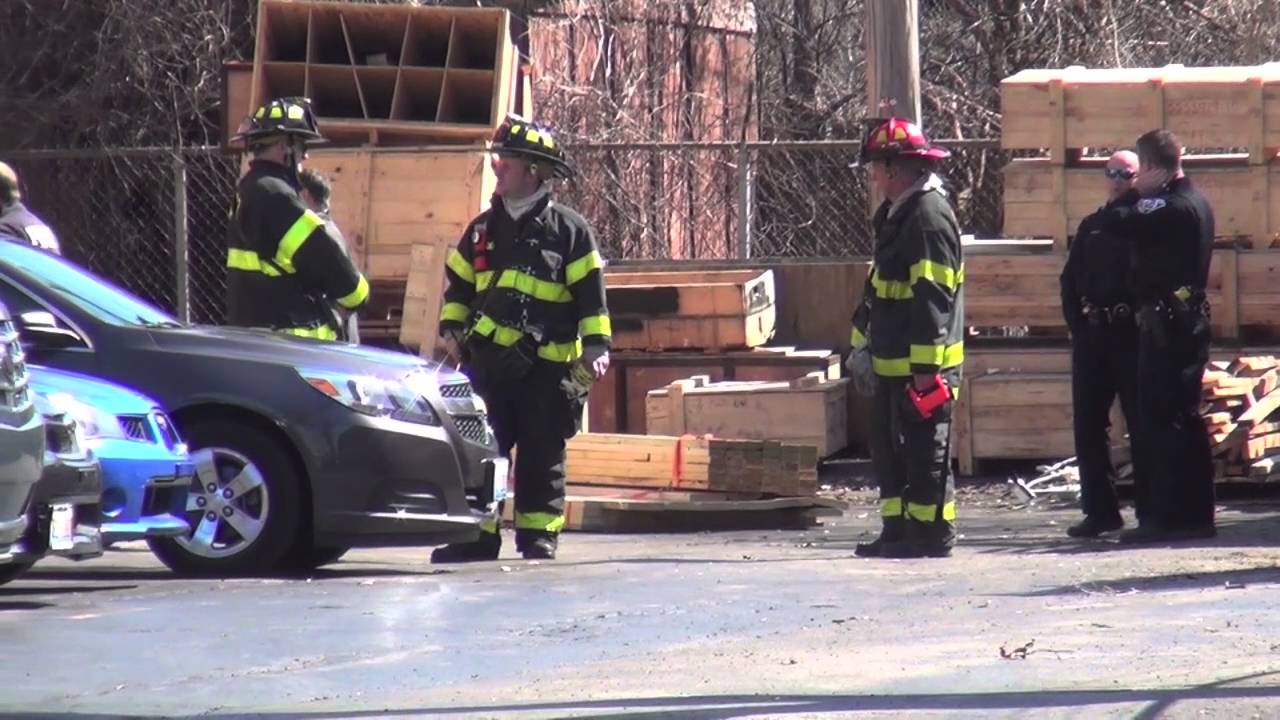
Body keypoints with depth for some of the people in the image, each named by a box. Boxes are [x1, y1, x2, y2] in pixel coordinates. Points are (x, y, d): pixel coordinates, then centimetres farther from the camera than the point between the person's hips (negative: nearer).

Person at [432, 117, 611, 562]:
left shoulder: (568, 231, 0)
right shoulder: (484, 229, 14)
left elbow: (590, 296, -2)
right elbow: (458, 287, 23)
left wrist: (596, 346, -10)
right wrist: (452, 328, 8)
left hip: (546, 367, -4)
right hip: (488, 362, 4)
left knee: (541, 459, 1)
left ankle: (538, 539, 6)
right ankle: (477, 538, 7)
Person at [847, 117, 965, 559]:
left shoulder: (928, 217, -18)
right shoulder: (896, 214, 15)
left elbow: (932, 299, -22)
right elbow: (877, 287, 25)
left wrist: (925, 369, -24)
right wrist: (861, 345, 24)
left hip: (922, 367, -10)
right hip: (892, 364, 11)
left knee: (924, 451, -4)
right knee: (888, 447, 15)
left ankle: (933, 535, 1)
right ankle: (898, 531, 21)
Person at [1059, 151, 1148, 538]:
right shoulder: (1091, 227, 16)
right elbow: (1070, 280, 15)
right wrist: (1077, 324, 3)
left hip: (1132, 335, -6)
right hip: (1092, 337, 6)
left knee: (1142, 423, -2)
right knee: (1087, 424, 4)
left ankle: (1150, 509, 3)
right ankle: (1100, 509, 10)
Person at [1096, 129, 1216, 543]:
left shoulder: (1169, 206, -17)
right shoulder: (1195, 202, 14)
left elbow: (1115, 222, -23)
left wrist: (1134, 195, -5)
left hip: (1165, 323, -10)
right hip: (1190, 319, 10)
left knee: (1160, 420, -7)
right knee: (1183, 419, 13)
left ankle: (1166, 516, -8)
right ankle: (1196, 514, 17)